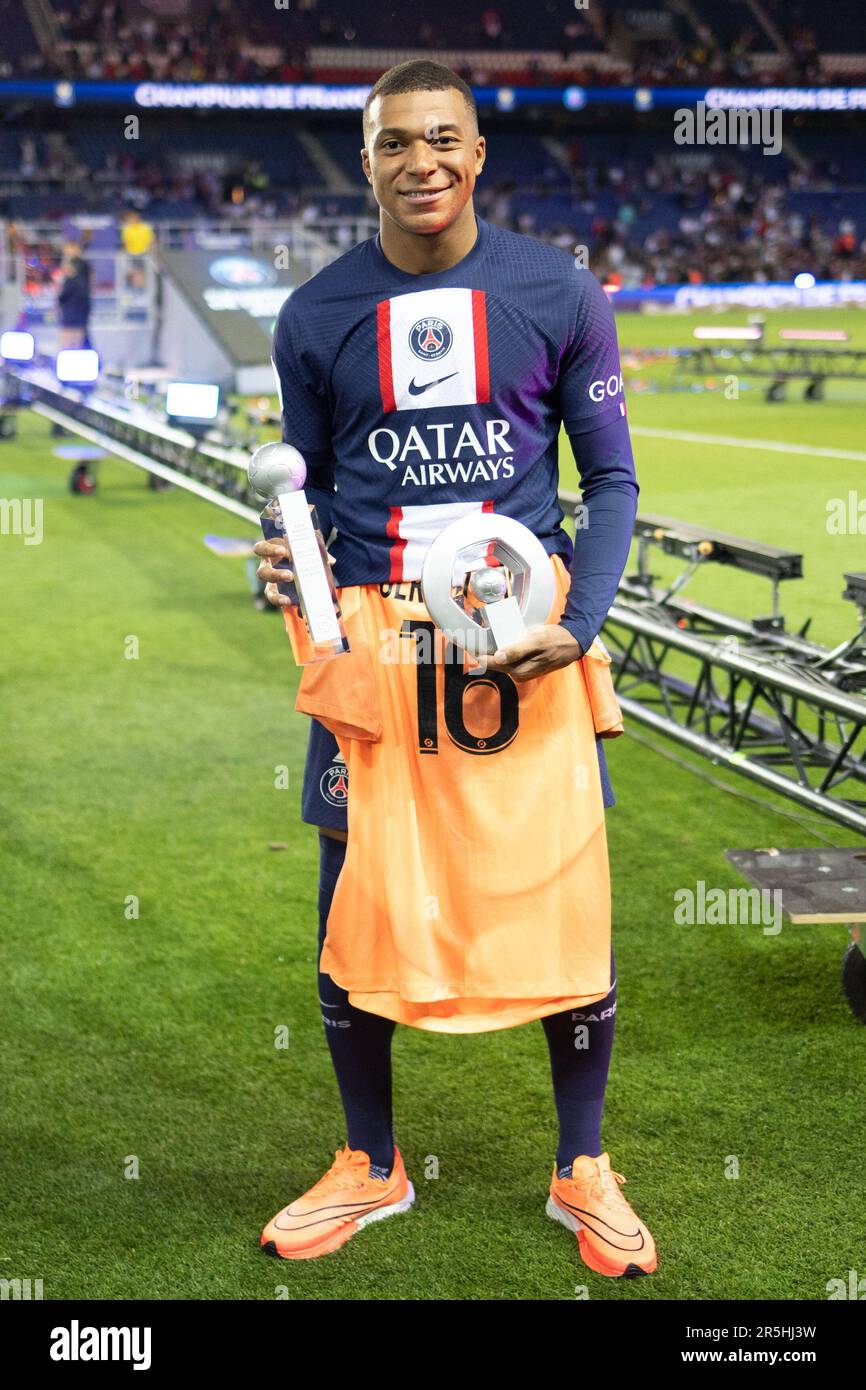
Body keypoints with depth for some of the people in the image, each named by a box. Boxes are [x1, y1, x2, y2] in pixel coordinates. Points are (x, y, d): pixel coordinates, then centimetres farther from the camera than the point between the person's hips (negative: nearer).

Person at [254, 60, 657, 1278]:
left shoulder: (558, 294, 0)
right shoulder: (317, 316, 3)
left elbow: (611, 478, 5)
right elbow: (308, 484, 13)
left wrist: (581, 620, -10)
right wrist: (286, 561, -10)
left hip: (527, 638, -1)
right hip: (373, 642, 1)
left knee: (569, 906, 3)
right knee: (355, 916, 7)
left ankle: (584, 1173, 25)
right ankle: (371, 1168, 30)